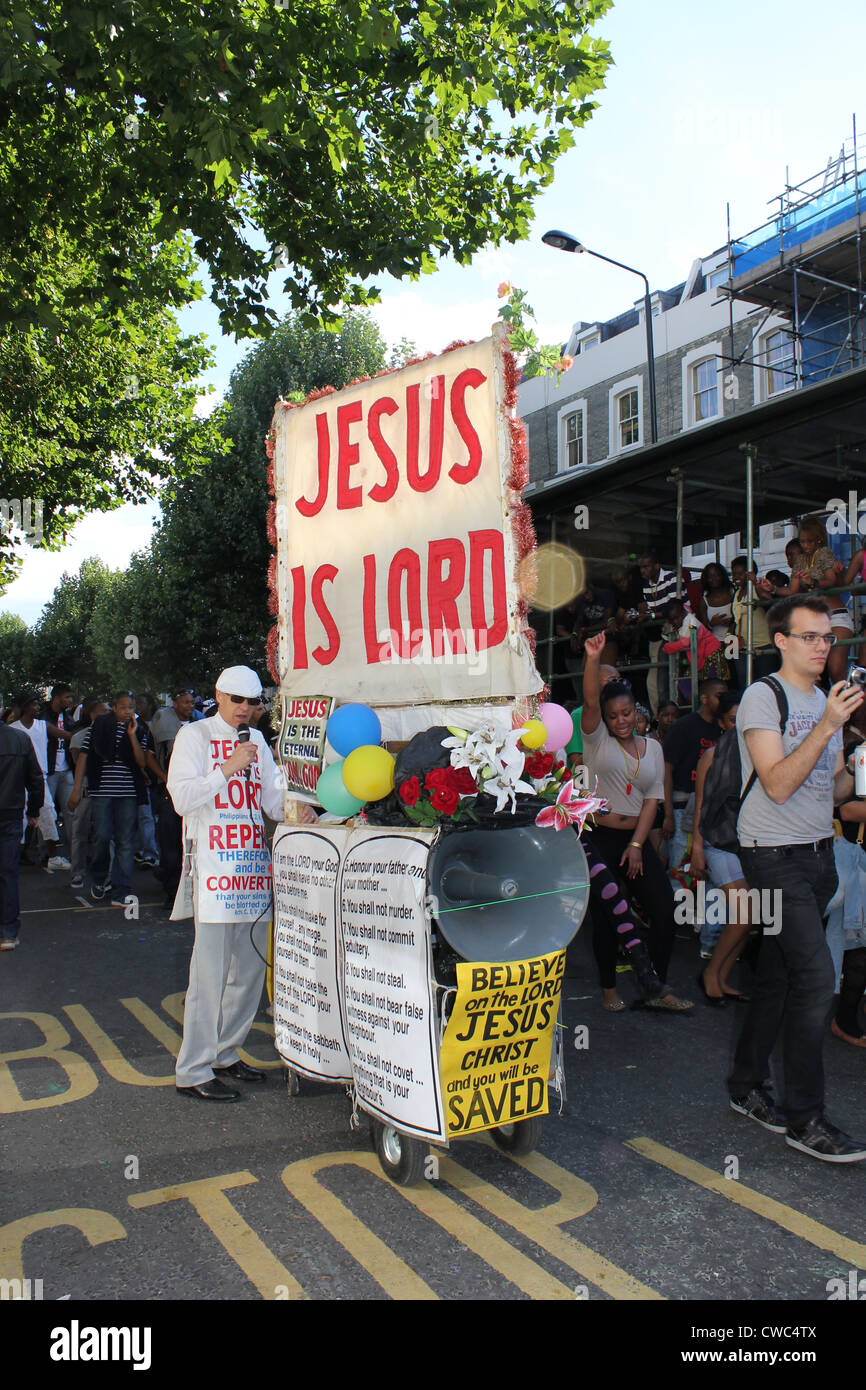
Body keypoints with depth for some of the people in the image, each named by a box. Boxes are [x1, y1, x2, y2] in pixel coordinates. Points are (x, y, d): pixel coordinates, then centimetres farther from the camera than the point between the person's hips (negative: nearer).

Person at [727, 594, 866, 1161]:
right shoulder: (762, 697, -9)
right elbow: (778, 784, -19)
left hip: (819, 854, 8)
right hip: (776, 856, -8)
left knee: (779, 976, 12)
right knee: (816, 977, -11)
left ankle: (747, 1086, 25)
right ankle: (804, 1118, 0)